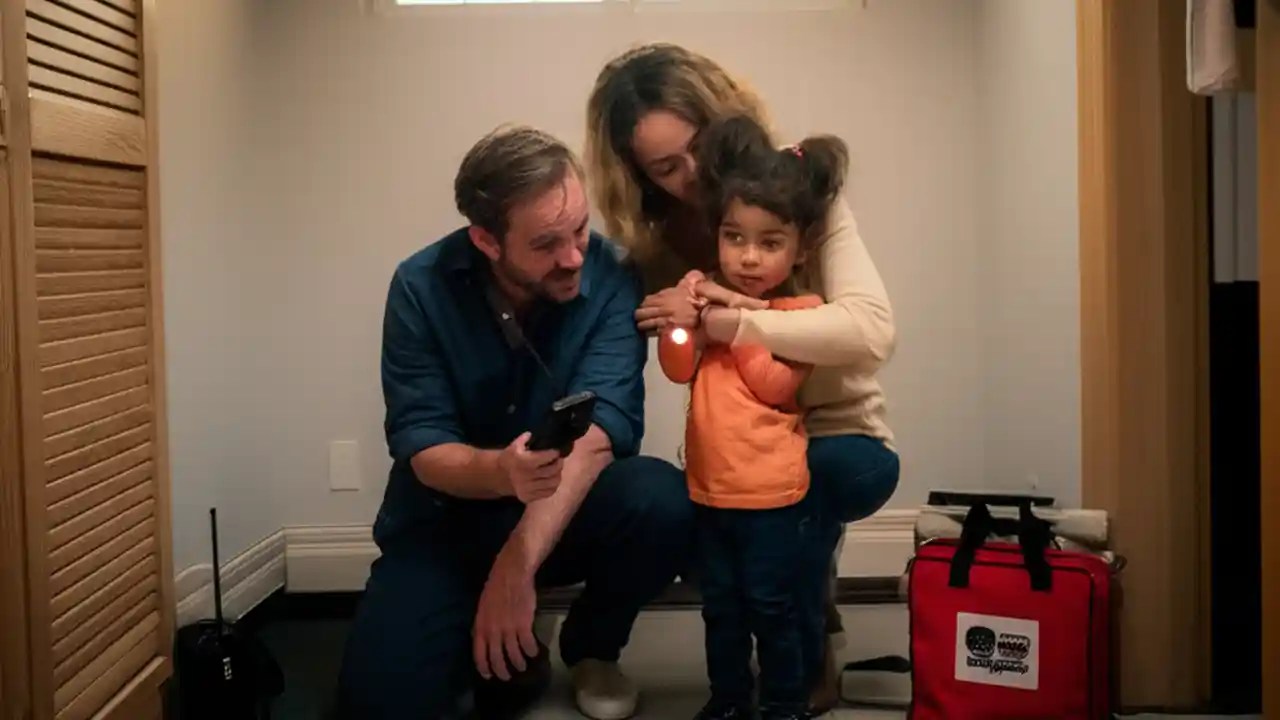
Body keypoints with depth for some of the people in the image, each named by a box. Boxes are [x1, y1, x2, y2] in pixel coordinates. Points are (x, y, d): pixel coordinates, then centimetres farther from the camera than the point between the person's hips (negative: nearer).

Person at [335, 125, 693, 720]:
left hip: (572, 513, 1)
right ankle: (515, 654, 12)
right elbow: (420, 446, -19)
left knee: (663, 502, -31)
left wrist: (519, 561, -37)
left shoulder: (609, 278, -19)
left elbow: (600, 423, -28)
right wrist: (499, 470, -43)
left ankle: (590, 650, 1)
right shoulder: (422, 288, -17)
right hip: (446, 519, 0)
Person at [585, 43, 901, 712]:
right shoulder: (654, 238, -4)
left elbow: (870, 329, -32)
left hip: (839, 441, -2)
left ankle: (804, 671, -7)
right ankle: (808, 599, 6)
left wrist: (723, 322, -39)